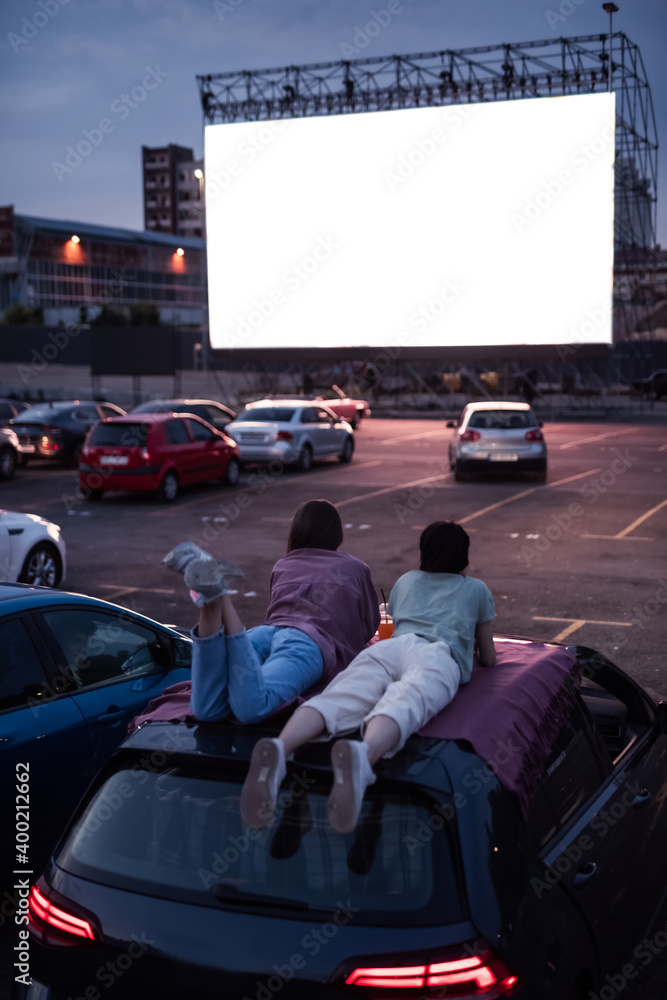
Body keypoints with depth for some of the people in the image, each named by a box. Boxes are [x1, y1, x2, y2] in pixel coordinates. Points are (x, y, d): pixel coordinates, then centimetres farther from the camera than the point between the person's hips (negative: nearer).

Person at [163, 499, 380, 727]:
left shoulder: (282, 565, 36)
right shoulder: (356, 568, 28)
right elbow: (369, 628, 36)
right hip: (310, 641, -3)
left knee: (206, 709, -24)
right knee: (250, 707, -31)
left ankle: (211, 598, -38)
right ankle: (219, 595, -41)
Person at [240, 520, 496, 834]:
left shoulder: (406, 580, 41)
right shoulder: (477, 589, 35)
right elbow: (488, 658, 40)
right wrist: (488, 653, 62)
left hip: (388, 646, 2)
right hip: (438, 655, -2)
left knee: (338, 699, -25)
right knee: (403, 705, -33)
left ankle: (279, 748, -58)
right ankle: (363, 755, -69)